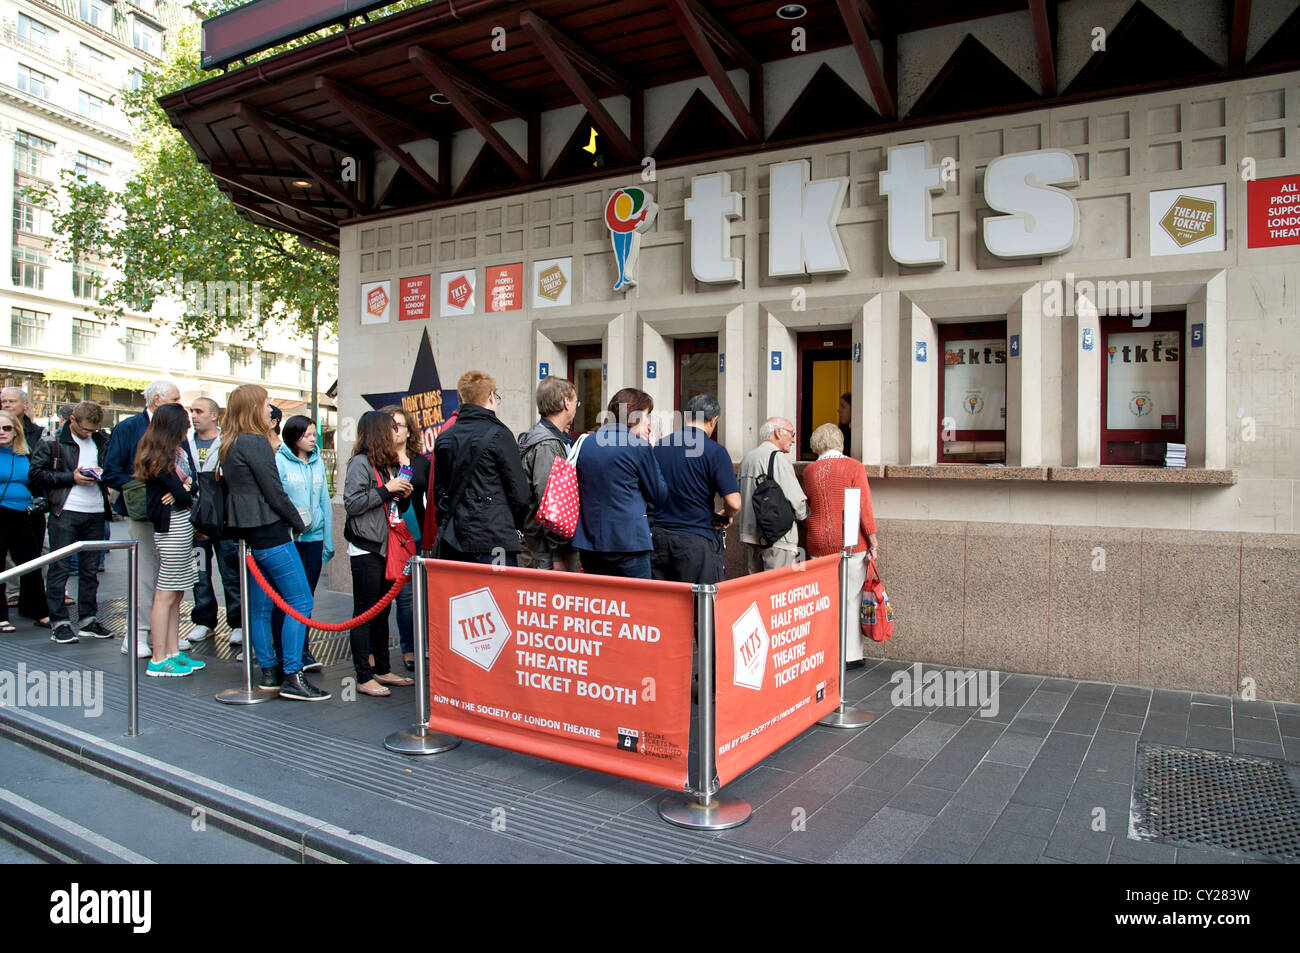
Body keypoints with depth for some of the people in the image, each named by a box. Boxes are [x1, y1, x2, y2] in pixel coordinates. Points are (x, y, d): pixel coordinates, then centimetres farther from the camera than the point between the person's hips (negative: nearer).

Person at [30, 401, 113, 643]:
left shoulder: (103, 442, 11)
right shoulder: (52, 443, 1)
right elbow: (37, 474, -4)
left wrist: (103, 474, 0)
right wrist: (71, 477, -11)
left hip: (95, 513, 4)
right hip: (65, 513, -4)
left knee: (90, 569, 9)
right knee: (60, 567, -1)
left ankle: (88, 619, 17)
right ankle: (59, 622, 6)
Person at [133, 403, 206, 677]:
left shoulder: (178, 451, 13)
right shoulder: (161, 458, -15)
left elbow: (192, 485, 7)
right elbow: (183, 496, -16)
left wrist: (183, 489, -13)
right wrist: (185, 492, 5)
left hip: (183, 525, 9)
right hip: (173, 527, -9)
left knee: (176, 593, 12)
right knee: (166, 593, -4)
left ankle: (173, 653, 20)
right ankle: (158, 660, 2)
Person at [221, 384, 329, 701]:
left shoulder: (229, 445, 14)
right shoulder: (256, 442, -14)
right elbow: (274, 492, -16)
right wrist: (298, 524, -2)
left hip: (248, 534, 10)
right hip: (271, 532, -10)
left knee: (260, 606, 13)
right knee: (300, 602, -6)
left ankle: (268, 672, 20)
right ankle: (292, 677, -6)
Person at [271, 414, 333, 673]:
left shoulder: (317, 461, 10)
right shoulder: (279, 461, -6)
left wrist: (329, 540, 11)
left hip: (313, 537, 5)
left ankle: (303, 652, 19)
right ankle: (283, 655, 13)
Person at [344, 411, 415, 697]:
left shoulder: (389, 464, 16)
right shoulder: (360, 463, -8)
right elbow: (351, 503, -17)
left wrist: (404, 496, 2)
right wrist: (387, 490, -16)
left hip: (387, 548, 8)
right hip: (366, 549, -8)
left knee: (382, 611, 14)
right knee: (365, 613, -3)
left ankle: (382, 669, 24)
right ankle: (364, 677, 3)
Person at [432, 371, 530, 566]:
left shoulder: (444, 438, 10)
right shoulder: (499, 435, -9)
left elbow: (438, 491, 14)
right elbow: (519, 494, -8)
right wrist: (516, 527, 9)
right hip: (493, 542, -6)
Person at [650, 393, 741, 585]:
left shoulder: (659, 447, 6)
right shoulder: (714, 451, -9)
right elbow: (733, 503, -15)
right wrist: (726, 517, 6)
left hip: (659, 538, 5)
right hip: (698, 542, -5)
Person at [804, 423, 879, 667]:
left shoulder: (809, 470, 5)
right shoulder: (854, 467, -7)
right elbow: (864, 507, -9)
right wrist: (873, 541, -5)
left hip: (819, 543, 4)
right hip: (850, 541, -4)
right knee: (851, 597, 4)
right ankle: (851, 654, 9)